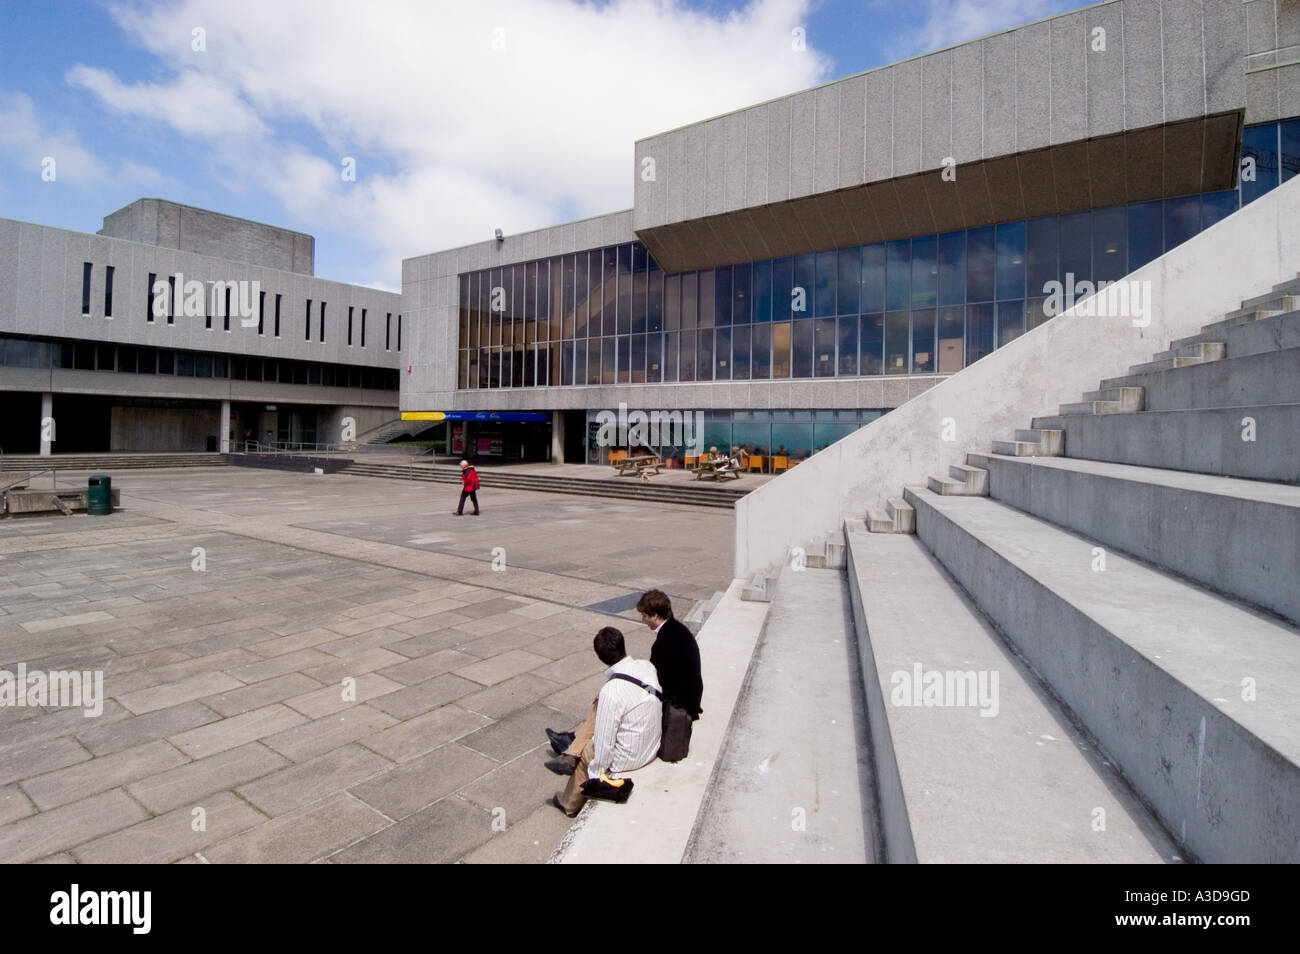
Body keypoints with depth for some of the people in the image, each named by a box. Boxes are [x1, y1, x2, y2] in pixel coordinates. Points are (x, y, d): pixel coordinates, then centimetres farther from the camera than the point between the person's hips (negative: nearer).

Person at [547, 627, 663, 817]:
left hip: (627, 759, -5)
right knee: (599, 709, 14)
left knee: (586, 753, 22)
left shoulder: (611, 691, -31)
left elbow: (604, 741, -21)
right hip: (653, 747, 6)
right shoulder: (647, 666, -13)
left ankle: (570, 803, 46)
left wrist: (595, 774, -6)